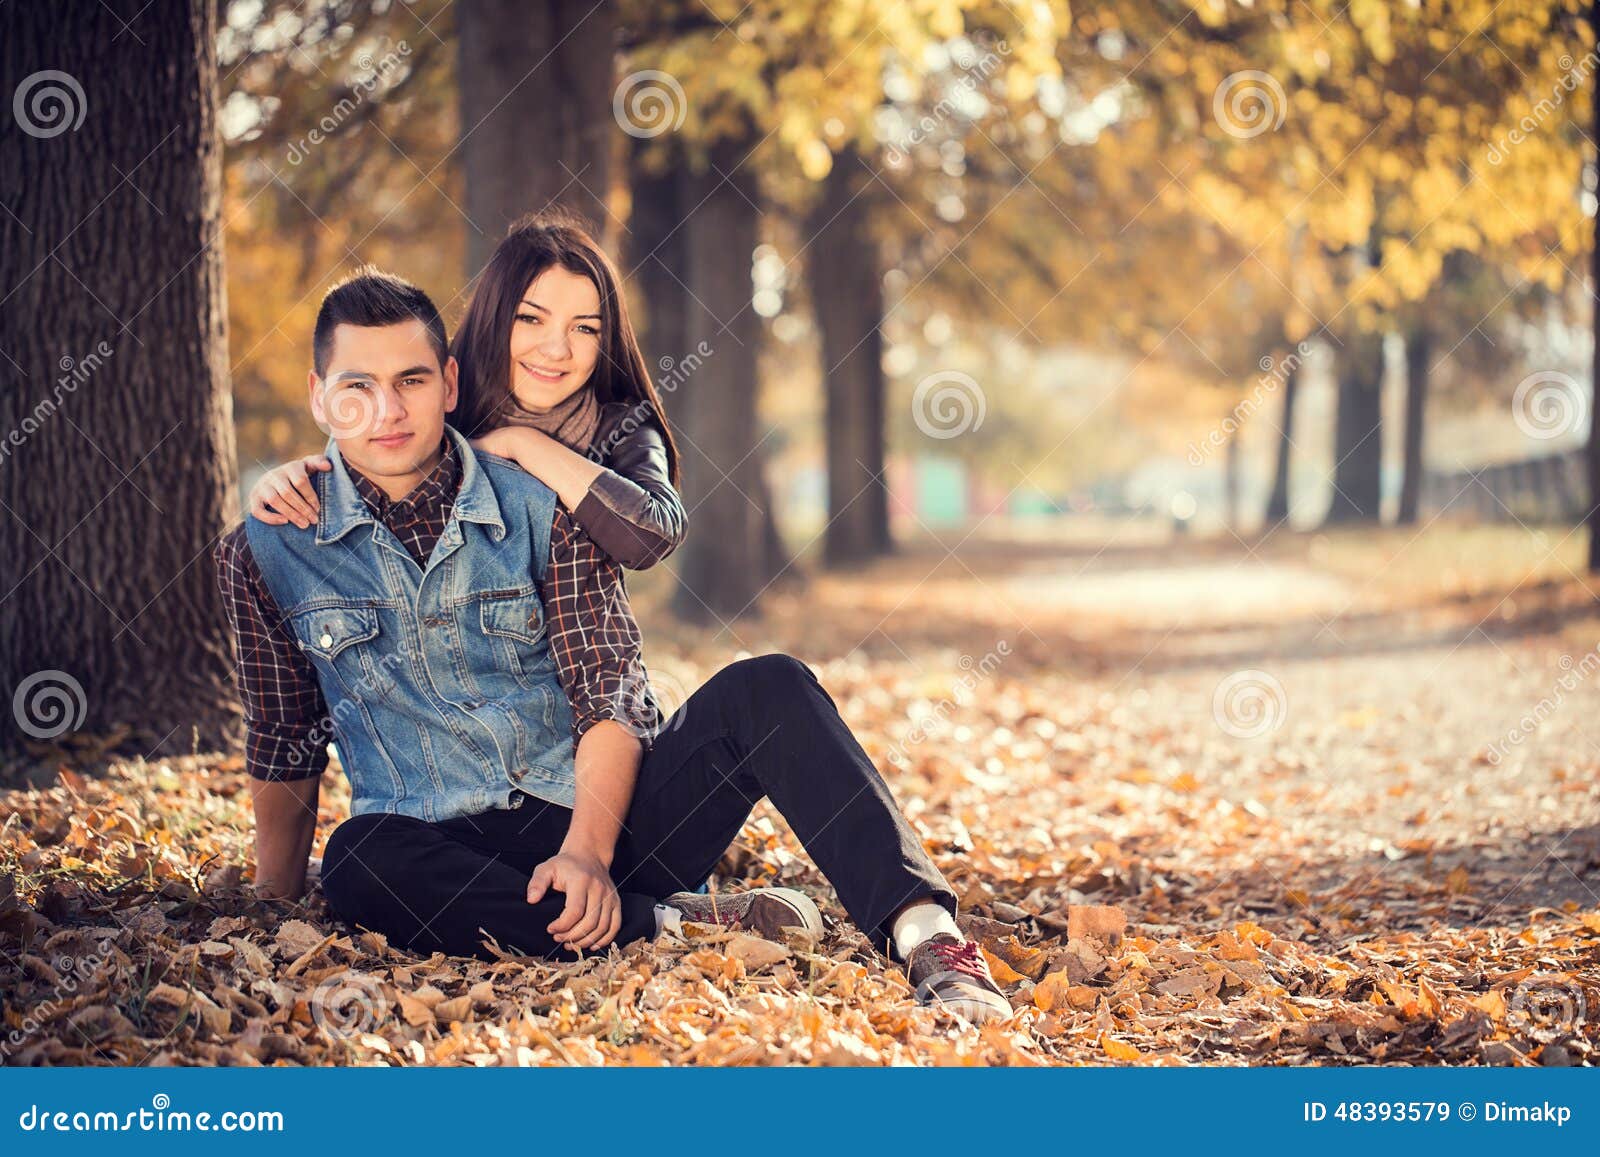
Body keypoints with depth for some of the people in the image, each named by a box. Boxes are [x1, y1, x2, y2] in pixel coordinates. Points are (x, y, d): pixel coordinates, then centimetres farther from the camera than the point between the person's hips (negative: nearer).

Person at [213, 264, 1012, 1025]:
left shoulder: (544, 505, 0)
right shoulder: (267, 553, 2)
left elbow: (612, 700, -4)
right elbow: (285, 747, 13)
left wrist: (587, 850, -20)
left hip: (604, 821, 1)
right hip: (448, 852, 0)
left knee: (765, 690, -24)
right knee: (362, 863, -37)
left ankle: (921, 929, -40)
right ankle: (682, 926, -32)